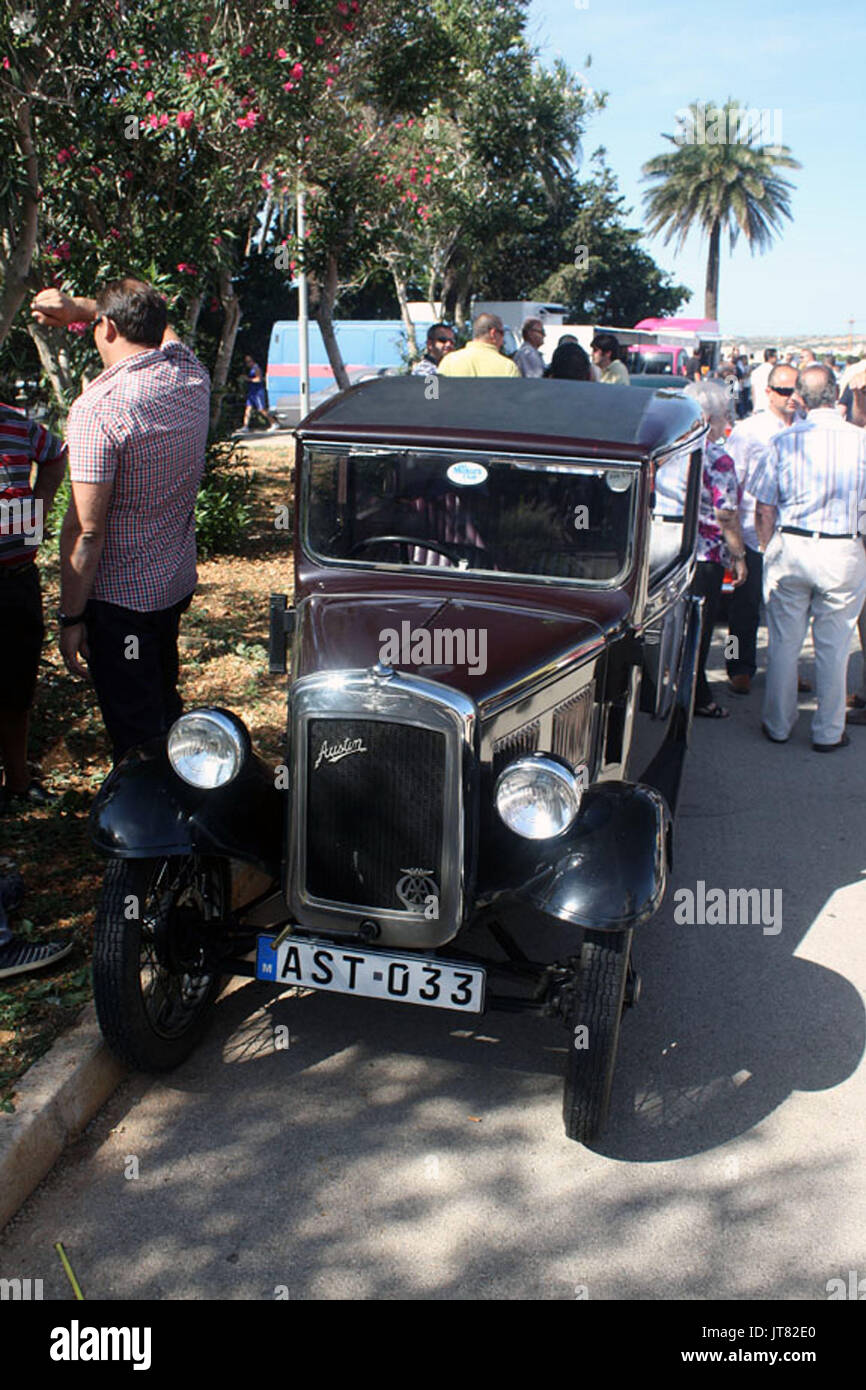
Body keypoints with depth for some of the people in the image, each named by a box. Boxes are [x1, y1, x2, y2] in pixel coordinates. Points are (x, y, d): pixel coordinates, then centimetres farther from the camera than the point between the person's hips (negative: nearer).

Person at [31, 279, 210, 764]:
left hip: (119, 596, -8)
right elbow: (157, 327, 23)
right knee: (165, 704, 25)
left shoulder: (98, 407, -22)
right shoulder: (192, 376, -3)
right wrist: (81, 306, 19)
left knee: (134, 730, 3)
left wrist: (71, 618, -14)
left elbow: (85, 530, -22)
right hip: (179, 583, 8)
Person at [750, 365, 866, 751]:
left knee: (784, 642, 12)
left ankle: (778, 725, 23)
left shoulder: (784, 441, -5)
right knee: (833, 646, 9)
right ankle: (828, 732, 19)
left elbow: (763, 509, -2)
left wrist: (770, 552, 10)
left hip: (790, 547, 1)